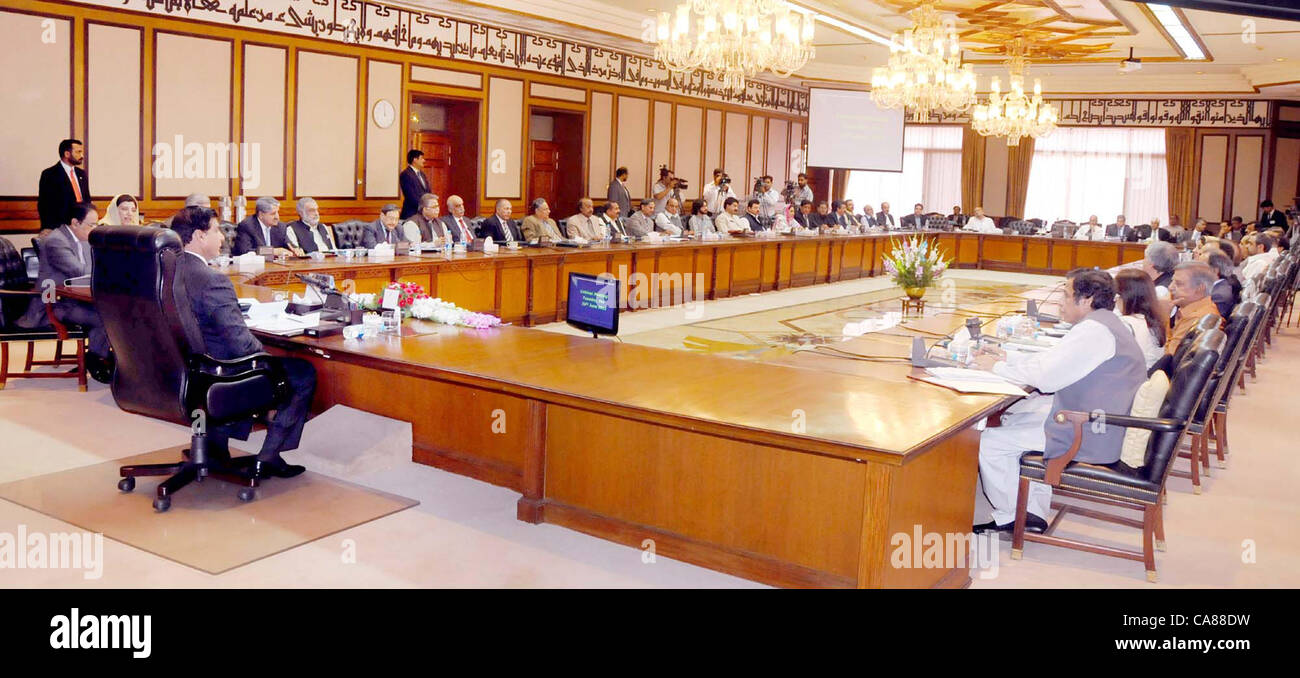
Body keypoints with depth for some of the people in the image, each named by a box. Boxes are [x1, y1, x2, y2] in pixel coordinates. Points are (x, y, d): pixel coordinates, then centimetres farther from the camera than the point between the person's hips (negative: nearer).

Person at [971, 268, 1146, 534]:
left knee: (988, 441, -9)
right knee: (1012, 416, 22)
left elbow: (1045, 377, -23)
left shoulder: (1094, 331, -20)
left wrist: (997, 366, -10)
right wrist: (1007, 356, 13)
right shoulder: (1103, 323, 14)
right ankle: (1034, 512, 20)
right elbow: (1054, 359, 19)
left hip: (1090, 437, -11)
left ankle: (1011, 517, 9)